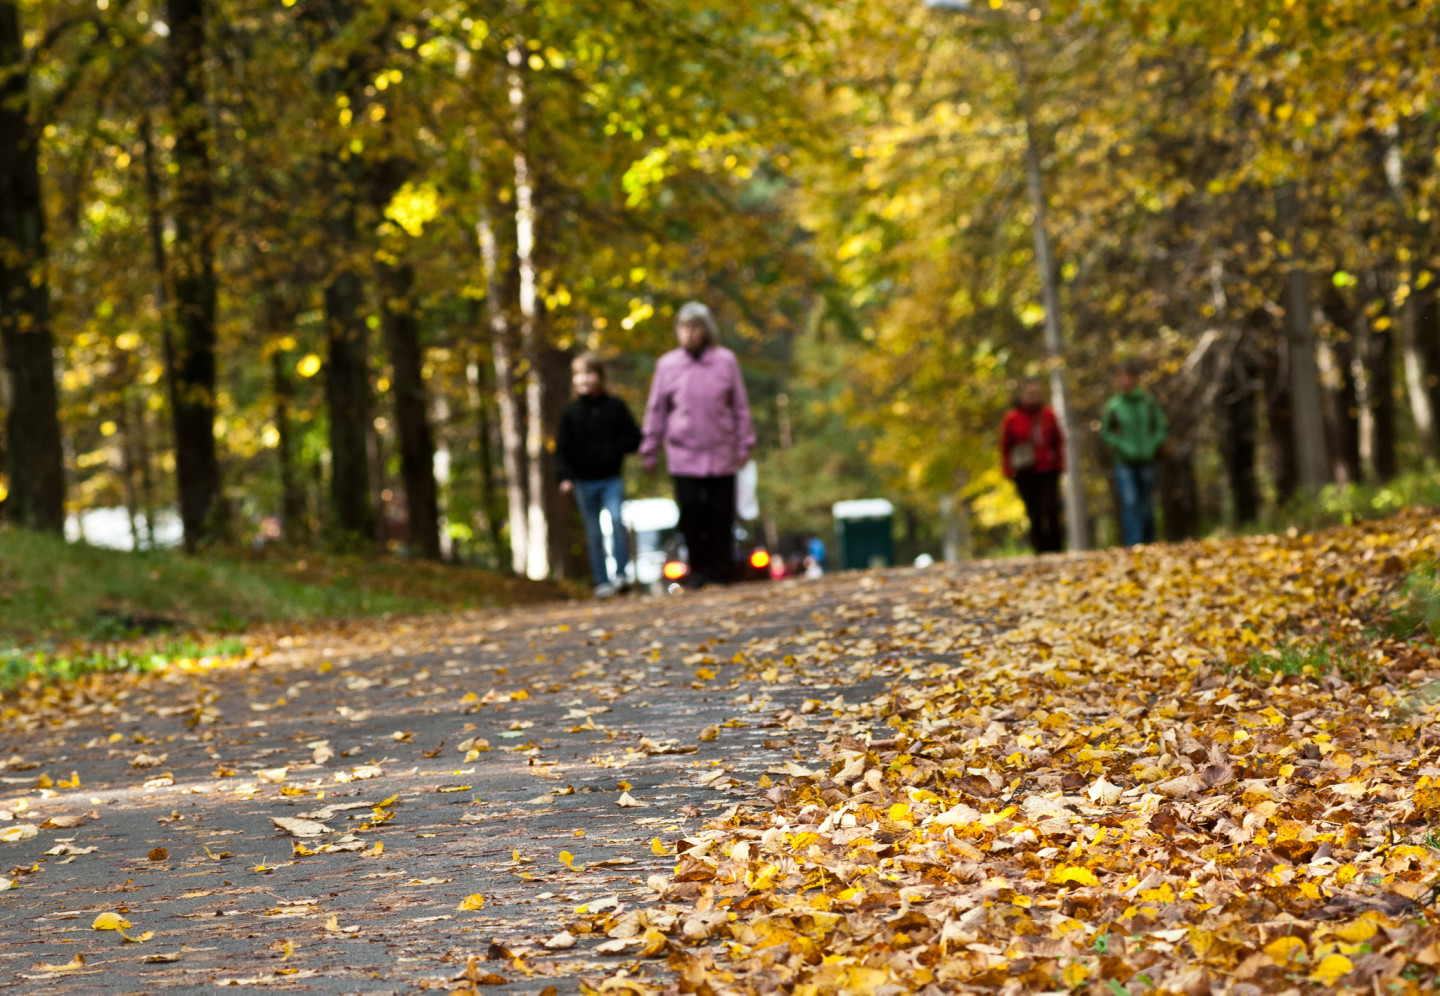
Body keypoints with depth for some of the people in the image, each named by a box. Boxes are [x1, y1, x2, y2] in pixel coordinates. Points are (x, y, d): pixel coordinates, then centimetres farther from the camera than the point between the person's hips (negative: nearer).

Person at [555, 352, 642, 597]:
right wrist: (565, 477, -9)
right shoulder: (570, 412, 4)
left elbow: (634, 438, 6)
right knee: (593, 533, 6)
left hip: (611, 478, -1)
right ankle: (602, 582, 12)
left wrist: (615, 450, -13)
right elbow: (562, 448, 3)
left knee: (616, 520, -20)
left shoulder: (615, 407, 3)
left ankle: (620, 575, -15)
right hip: (584, 482, 2)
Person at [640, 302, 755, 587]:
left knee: (721, 513, 1)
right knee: (691, 513, -3)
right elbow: (656, 409, 11)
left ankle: (721, 568, 13)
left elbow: (740, 405, 9)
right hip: (683, 454, 0)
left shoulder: (725, 361, 3)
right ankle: (698, 568, 11)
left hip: (721, 454, 0)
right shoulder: (667, 365, 4)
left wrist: (745, 444, 9)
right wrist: (650, 450, 12)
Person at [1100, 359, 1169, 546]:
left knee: (1147, 505, 7)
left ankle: (1148, 544, 18)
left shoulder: (1149, 402, -1)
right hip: (1124, 462, -2)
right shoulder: (1113, 406, -4)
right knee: (1130, 502, -15)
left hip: (1146, 461, 2)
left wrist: (1154, 445, -7)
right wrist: (1119, 446, -9)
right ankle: (1133, 544, -19)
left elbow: (1162, 427, 7)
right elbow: (1105, 432, 6)